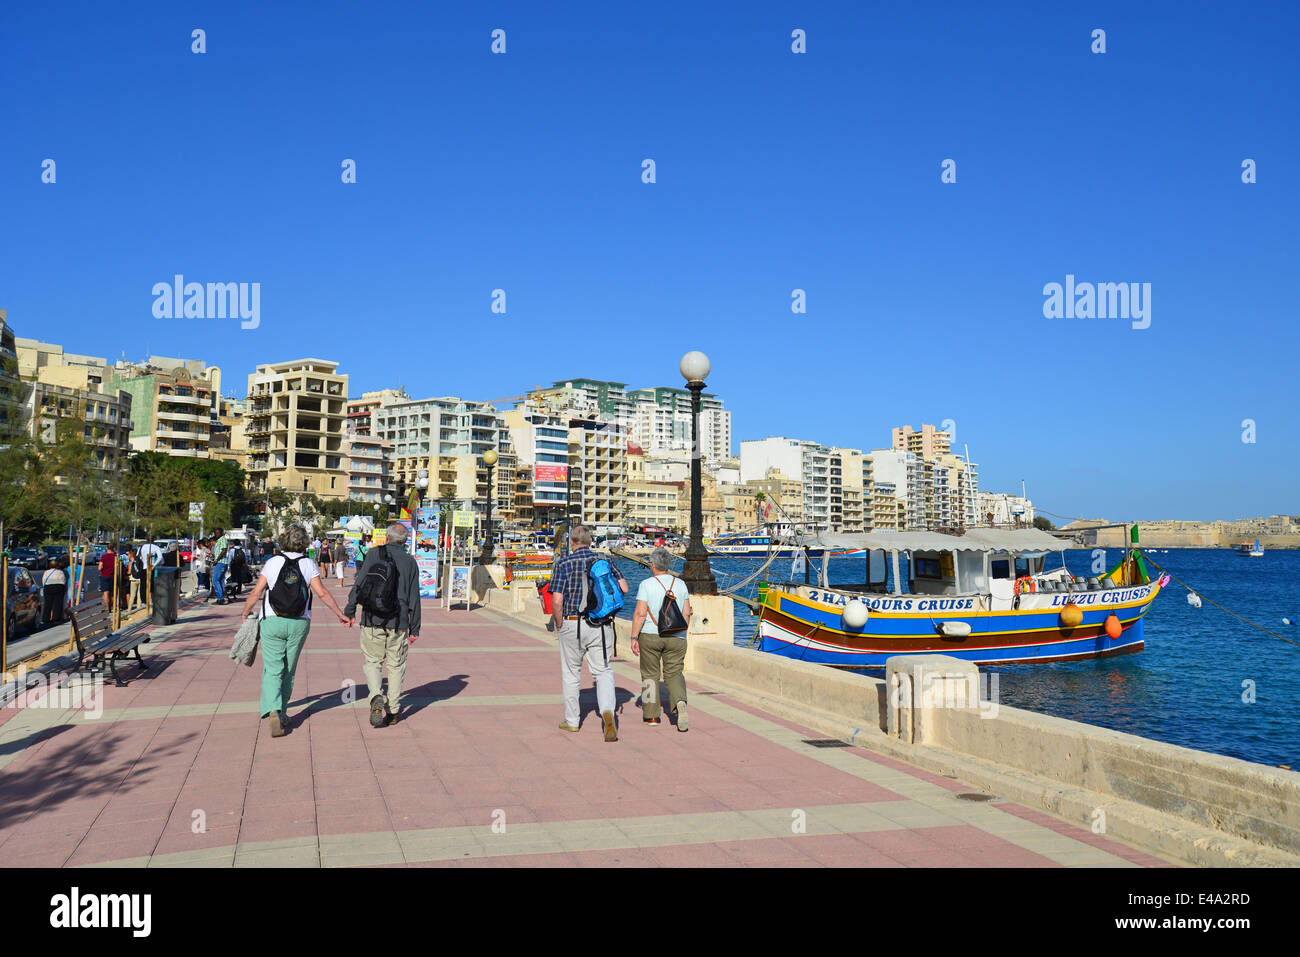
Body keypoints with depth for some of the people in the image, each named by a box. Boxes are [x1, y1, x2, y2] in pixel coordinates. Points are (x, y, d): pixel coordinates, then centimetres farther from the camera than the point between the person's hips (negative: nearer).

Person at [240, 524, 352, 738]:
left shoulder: (272, 562, 1)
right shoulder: (308, 564, 0)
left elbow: (256, 593, 1)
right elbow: (322, 593, -5)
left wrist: (246, 613, 16)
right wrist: (341, 614, 3)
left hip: (272, 622, -1)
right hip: (299, 623, 1)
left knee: (273, 670, -1)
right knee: (289, 670, 14)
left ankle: (274, 712, -20)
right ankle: (282, 713, 21)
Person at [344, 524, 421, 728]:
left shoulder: (374, 554, 1)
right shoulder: (410, 562, 8)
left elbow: (359, 584, -6)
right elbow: (414, 598, 7)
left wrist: (349, 611, 0)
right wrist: (414, 628, 11)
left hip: (373, 619, -1)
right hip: (399, 621, 1)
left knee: (372, 662, 9)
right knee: (396, 666, 11)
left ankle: (377, 697, -14)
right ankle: (393, 711, 13)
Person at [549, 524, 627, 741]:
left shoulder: (563, 564, -5)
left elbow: (557, 601, -11)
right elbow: (623, 587, -2)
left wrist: (559, 626, 3)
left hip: (572, 625, -1)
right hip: (600, 625, 2)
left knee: (570, 673, 15)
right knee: (603, 671, 7)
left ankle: (572, 721, 23)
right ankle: (607, 711, -18)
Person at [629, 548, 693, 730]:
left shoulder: (646, 585, -8)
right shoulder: (681, 584, 4)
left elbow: (640, 613, -13)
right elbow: (686, 614, 5)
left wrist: (634, 637, -8)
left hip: (650, 636, -2)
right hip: (676, 638, 2)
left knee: (650, 675, 11)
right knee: (674, 674, 7)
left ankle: (652, 715, 15)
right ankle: (680, 702, -20)